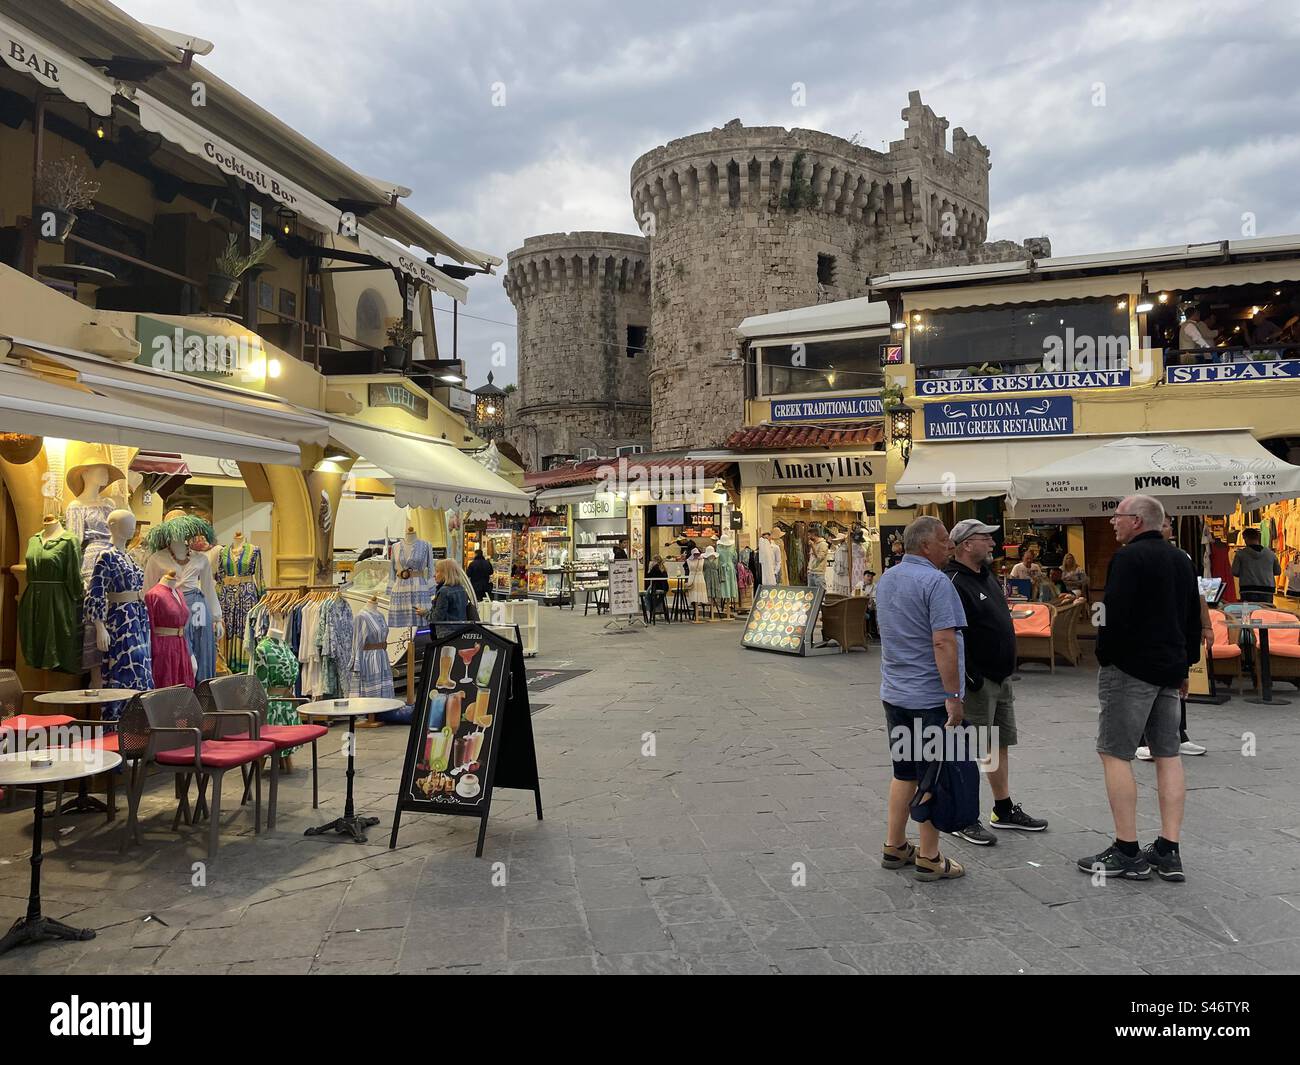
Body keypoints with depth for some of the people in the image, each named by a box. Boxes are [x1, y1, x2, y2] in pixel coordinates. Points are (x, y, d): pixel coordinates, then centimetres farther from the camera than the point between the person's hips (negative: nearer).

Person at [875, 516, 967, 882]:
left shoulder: (886, 579, 10)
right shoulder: (935, 582, -17)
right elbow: (944, 641, -24)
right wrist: (953, 694, -21)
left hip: (894, 693, 8)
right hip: (930, 696, -8)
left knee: (903, 771, 17)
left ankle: (894, 847, 24)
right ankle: (928, 858, 11)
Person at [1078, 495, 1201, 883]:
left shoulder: (1129, 557, -13)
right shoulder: (1181, 560, 16)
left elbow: (1115, 617, -20)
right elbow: (1194, 620, 21)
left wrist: (1105, 658, -8)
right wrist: (1184, 665, 25)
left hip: (1130, 667, -9)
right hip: (1170, 669, 9)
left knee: (1115, 754, -4)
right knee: (1168, 755, 10)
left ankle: (1127, 852, -3)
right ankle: (1168, 852, 12)